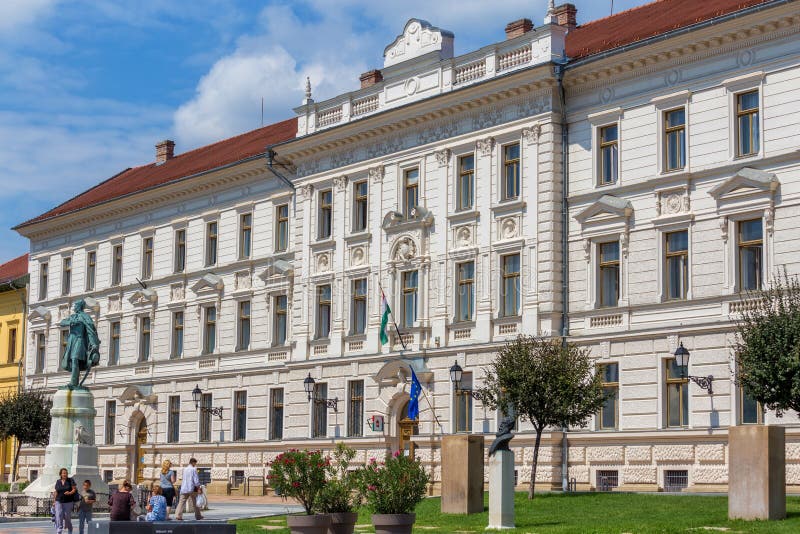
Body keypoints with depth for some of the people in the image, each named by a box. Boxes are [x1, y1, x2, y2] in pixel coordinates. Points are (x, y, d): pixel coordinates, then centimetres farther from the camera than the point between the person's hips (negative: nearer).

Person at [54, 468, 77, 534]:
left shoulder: (70, 480, -1)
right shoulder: (58, 482, 8)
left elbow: (74, 489, -4)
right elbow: (56, 492, 13)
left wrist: (70, 493, -23)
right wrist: (54, 501, 12)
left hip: (68, 502, -2)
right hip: (59, 502, 2)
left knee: (67, 516, 7)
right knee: (58, 516, -12)